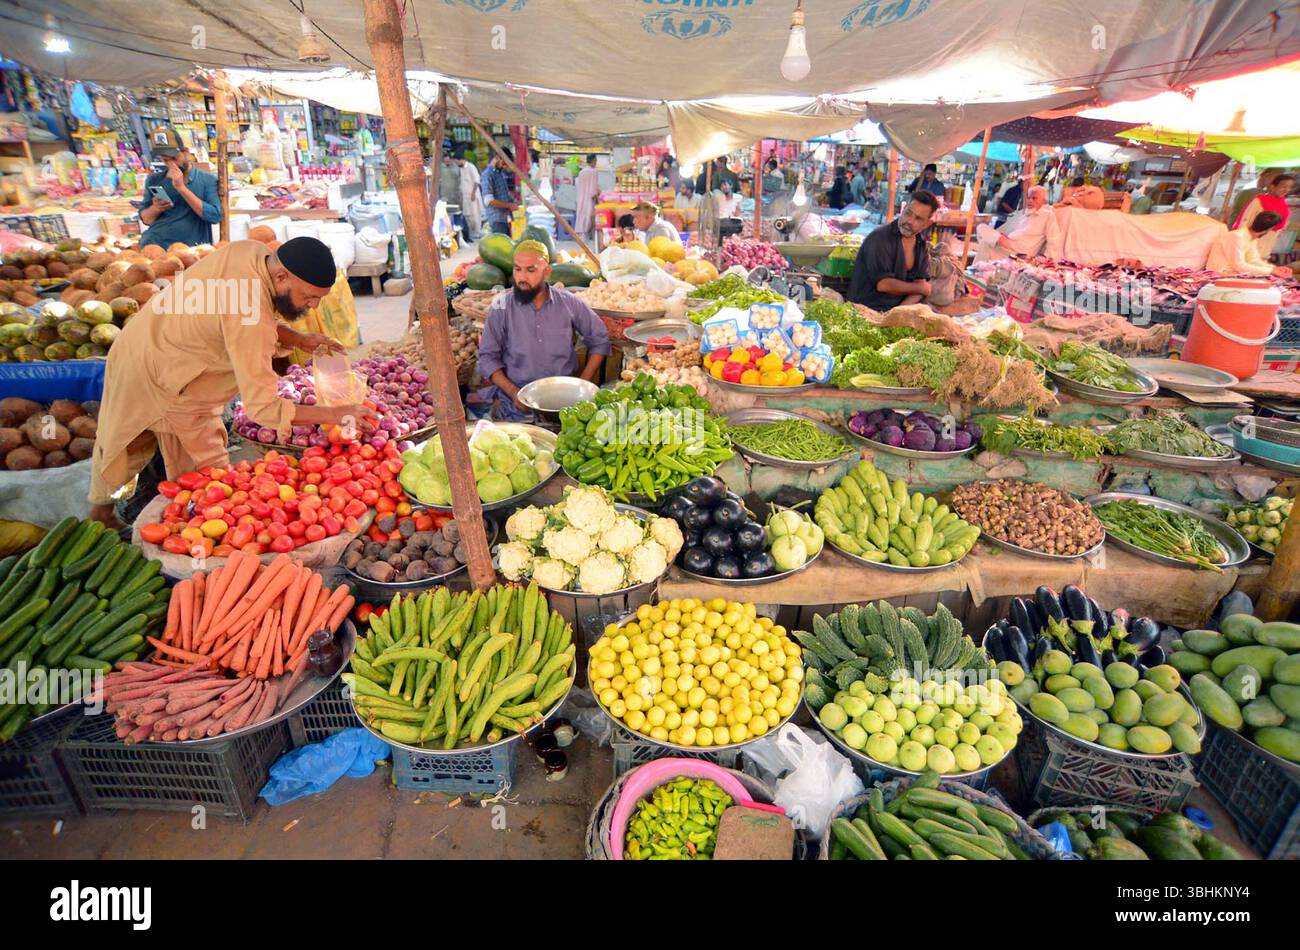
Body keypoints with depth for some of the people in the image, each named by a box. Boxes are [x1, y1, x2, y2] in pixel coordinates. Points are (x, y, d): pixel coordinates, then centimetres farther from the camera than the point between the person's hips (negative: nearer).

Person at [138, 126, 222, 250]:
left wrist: (182, 188, -11)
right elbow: (145, 219, 16)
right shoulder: (153, 180, 12)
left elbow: (215, 216, -11)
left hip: (189, 249, -2)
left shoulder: (208, 180, 3)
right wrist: (155, 208, -6)